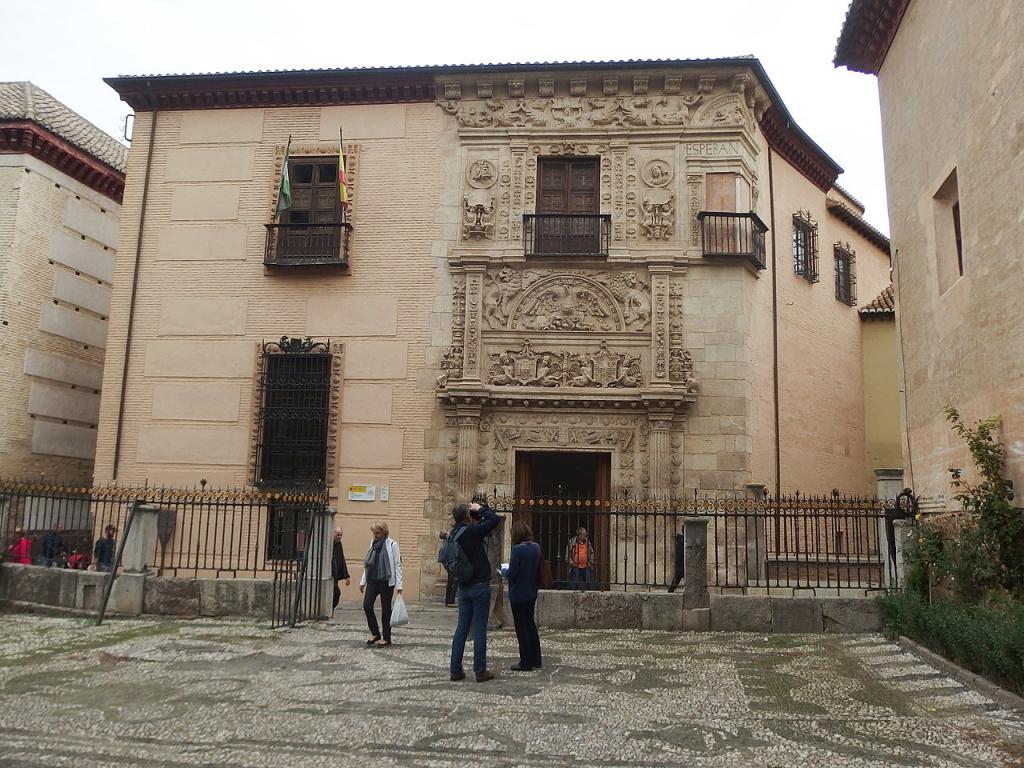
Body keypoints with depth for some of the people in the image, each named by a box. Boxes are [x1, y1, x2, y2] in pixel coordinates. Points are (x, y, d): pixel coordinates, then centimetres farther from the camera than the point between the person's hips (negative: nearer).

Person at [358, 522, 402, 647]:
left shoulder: (392, 544, -7)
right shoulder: (373, 543, 11)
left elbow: (397, 565, -8)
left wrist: (399, 585, -12)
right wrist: (363, 581, 15)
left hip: (386, 581, -5)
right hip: (372, 580, 5)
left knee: (385, 609, 3)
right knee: (367, 605, -2)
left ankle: (386, 638, 14)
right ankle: (375, 633, 15)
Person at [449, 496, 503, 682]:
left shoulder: (454, 534, 6)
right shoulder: (472, 532, -17)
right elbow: (494, 520, -15)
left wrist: (479, 510, 11)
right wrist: (480, 509, -1)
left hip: (464, 587, 7)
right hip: (480, 585, -7)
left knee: (462, 627, 10)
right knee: (479, 628, -2)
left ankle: (455, 669, 12)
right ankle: (480, 671, 2)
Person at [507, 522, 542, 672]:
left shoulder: (518, 549, -21)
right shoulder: (536, 547, 0)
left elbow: (512, 573, -21)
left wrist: (506, 570, -1)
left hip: (518, 594, -7)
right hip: (531, 593, 7)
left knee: (521, 628, 4)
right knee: (530, 624, 19)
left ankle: (526, 663, 11)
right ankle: (535, 660, 26)